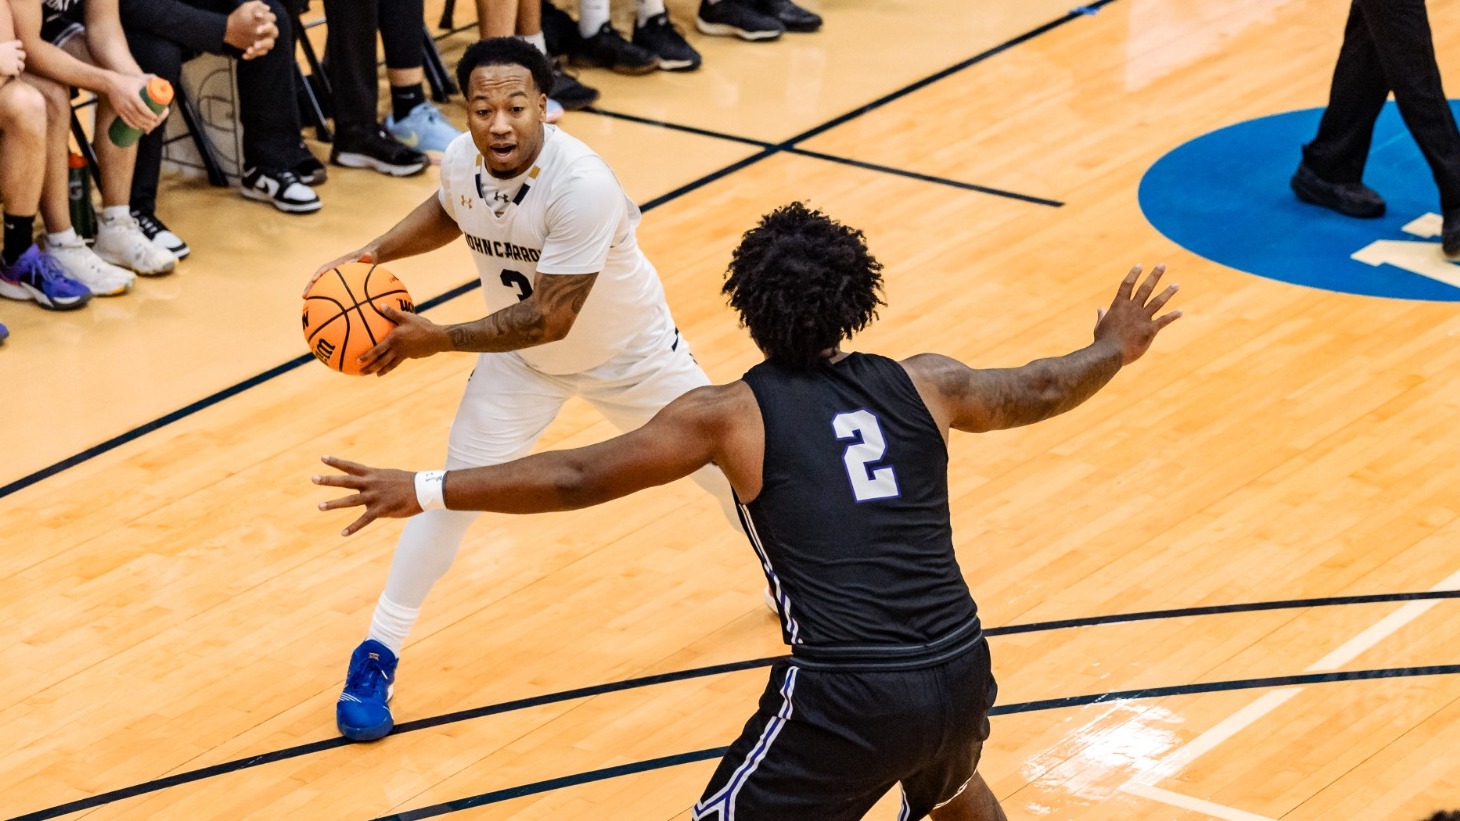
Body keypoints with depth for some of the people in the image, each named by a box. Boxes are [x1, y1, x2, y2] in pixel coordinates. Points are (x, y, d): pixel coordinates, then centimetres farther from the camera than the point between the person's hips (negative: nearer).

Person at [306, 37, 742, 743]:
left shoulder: (582, 185, -40)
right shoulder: (461, 161, -21)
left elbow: (550, 318, -37)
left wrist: (439, 339, -37)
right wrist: (374, 253, -9)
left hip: (627, 353, -3)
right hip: (521, 354, 3)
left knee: (720, 463, 15)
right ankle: (377, 652, 6)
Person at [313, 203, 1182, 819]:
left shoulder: (731, 414, -1)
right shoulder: (920, 384, 10)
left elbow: (577, 477, -3)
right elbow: (1035, 391, 26)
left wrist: (423, 490, 4)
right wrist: (1115, 351, 47)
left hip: (850, 695, -5)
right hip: (961, 671, 5)